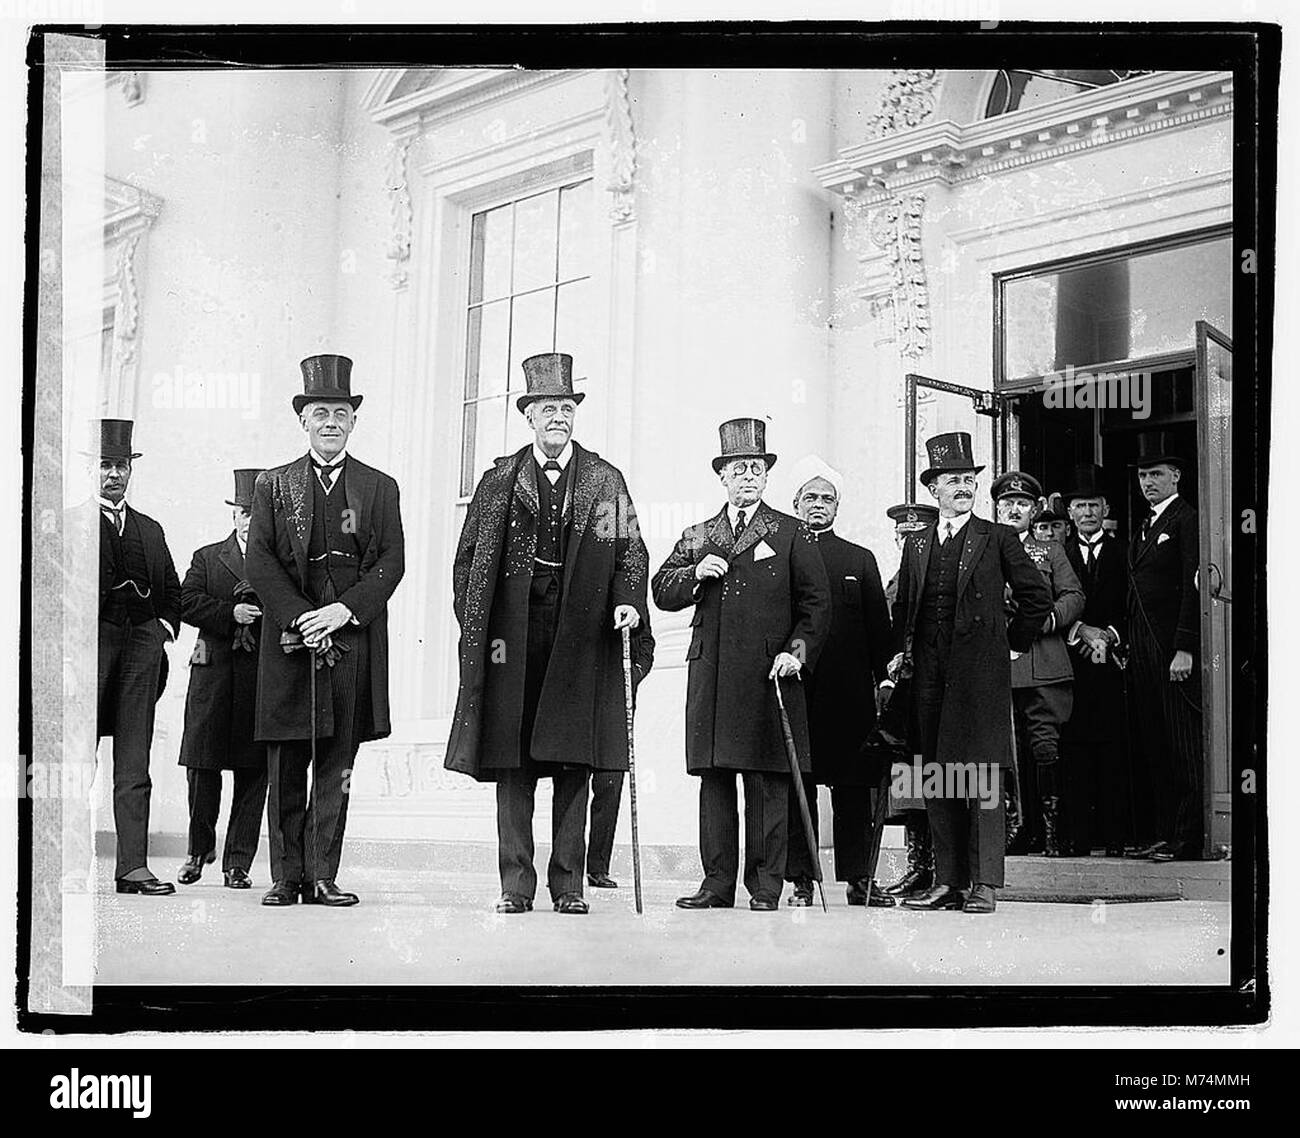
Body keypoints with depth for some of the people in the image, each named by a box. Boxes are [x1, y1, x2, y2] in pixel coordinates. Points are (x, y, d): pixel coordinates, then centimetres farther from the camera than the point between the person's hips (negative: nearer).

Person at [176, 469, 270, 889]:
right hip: (213, 673, 0)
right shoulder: (207, 558, 13)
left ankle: (238, 863, 6)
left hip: (264, 678, 0)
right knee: (202, 769, 0)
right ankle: (199, 850, 21)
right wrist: (230, 613, -13)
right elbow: (187, 602, 0)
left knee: (253, 774, 0)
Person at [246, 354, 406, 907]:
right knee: (286, 768, 1)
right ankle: (287, 877, 6)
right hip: (289, 637, 0)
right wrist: (300, 616, -11)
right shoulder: (274, 484, 10)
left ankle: (323, 876, 2)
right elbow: (258, 560, 2)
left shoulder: (380, 488, 11)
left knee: (337, 767, 0)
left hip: (354, 640, 0)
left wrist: (345, 609, -11)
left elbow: (392, 562, 3)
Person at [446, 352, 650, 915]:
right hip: (514, 634, 0)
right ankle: (515, 884, 3)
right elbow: (469, 560, 8)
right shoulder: (500, 480, 9)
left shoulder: (605, 481, 10)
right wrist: (479, 630, -1)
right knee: (512, 763, -1)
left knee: (574, 765, 0)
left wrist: (628, 601, -11)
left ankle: (568, 884, 4)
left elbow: (630, 551, 8)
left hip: (580, 637, 0)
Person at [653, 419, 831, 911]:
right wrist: (696, 572, -5)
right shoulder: (697, 536, 19)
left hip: (768, 672, -3)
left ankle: (766, 885, -1)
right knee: (713, 778, 2)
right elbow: (662, 591, 14)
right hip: (710, 671, 3)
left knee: (767, 782, -5)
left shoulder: (791, 534, 9)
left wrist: (797, 651, -8)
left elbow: (816, 601, 5)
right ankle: (717, 883, 6)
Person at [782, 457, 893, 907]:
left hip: (850, 690, 2)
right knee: (796, 785, -2)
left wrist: (885, 677, 5)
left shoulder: (861, 560, 16)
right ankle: (801, 881, 2)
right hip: (794, 685, -1)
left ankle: (860, 877, 8)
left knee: (853, 786, 2)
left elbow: (879, 626, 13)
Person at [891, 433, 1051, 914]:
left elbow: (1037, 597, 7)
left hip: (981, 671, -4)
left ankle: (985, 883, -6)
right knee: (938, 781, 4)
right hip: (929, 672, 4)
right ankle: (948, 882, 9)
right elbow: (903, 606, 23)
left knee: (982, 778, -7)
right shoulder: (916, 544, 15)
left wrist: (1013, 644, 7)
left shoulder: (998, 539, 4)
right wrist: (899, 652, 11)